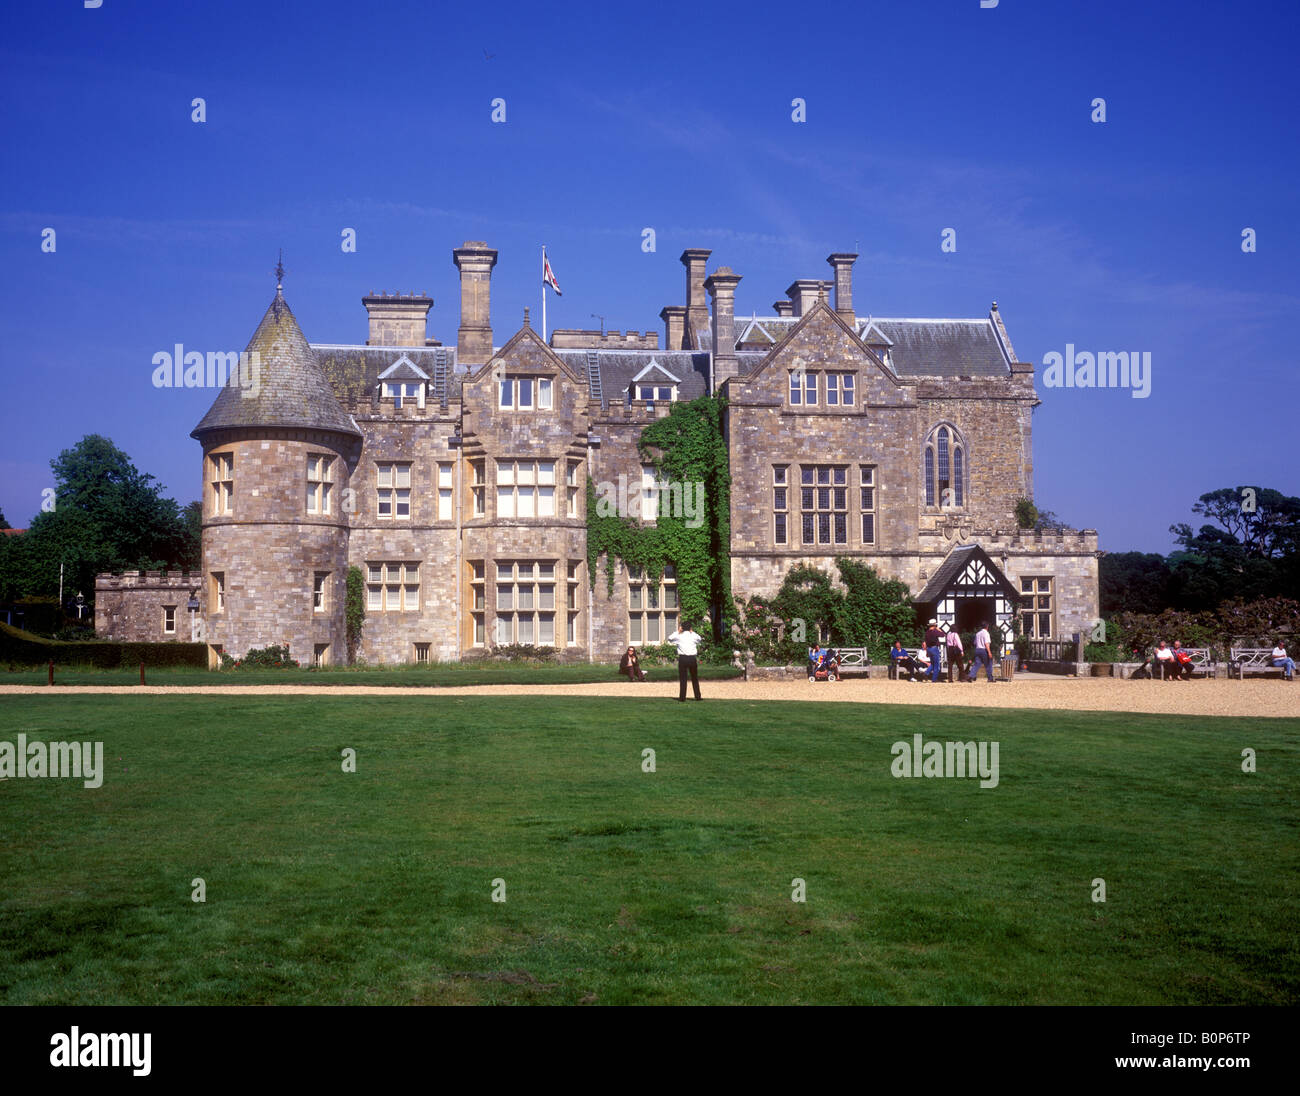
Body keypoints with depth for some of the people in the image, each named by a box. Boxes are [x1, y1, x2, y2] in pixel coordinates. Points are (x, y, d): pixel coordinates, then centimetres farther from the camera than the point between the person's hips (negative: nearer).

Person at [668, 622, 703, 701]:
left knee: (682, 679, 4)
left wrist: (678, 631, 19)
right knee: (695, 679, 14)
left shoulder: (678, 636, -1)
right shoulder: (694, 635, 2)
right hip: (692, 658, 1)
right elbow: (699, 638, 26)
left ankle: (682, 697, 1)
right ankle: (698, 696, 19)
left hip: (682, 658, -1)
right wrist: (692, 632, 23)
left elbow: (669, 638, 18)